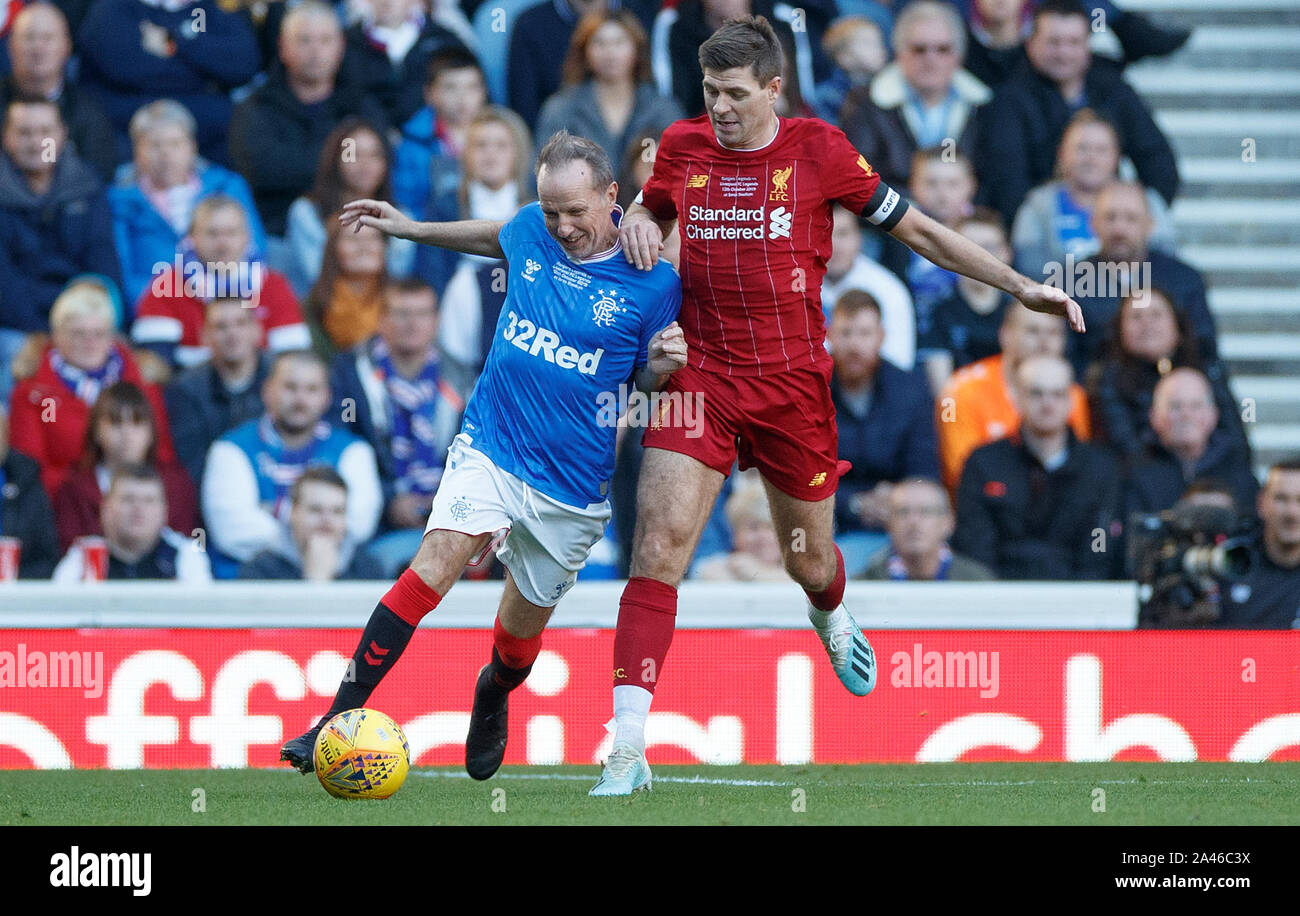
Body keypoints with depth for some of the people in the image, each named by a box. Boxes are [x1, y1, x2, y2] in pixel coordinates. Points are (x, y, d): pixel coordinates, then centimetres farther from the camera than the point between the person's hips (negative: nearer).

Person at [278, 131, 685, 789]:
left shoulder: (651, 282, -9)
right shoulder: (530, 231, -1)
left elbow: (647, 380, 5)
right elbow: (496, 238, 25)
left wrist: (663, 363, -17)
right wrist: (410, 229, 26)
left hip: (571, 487, -1)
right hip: (489, 450, 1)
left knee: (522, 627, 12)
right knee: (435, 562, -23)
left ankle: (492, 698, 50)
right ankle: (341, 722, -24)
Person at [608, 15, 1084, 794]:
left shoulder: (819, 150, -6)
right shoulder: (683, 147, 2)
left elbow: (916, 229, 2)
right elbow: (650, 211, 25)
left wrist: (1020, 285, -1)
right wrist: (638, 224, 0)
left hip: (792, 380, -1)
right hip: (701, 377, 1)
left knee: (809, 560, 14)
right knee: (659, 547, -16)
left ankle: (832, 617, 54)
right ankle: (628, 745, -18)